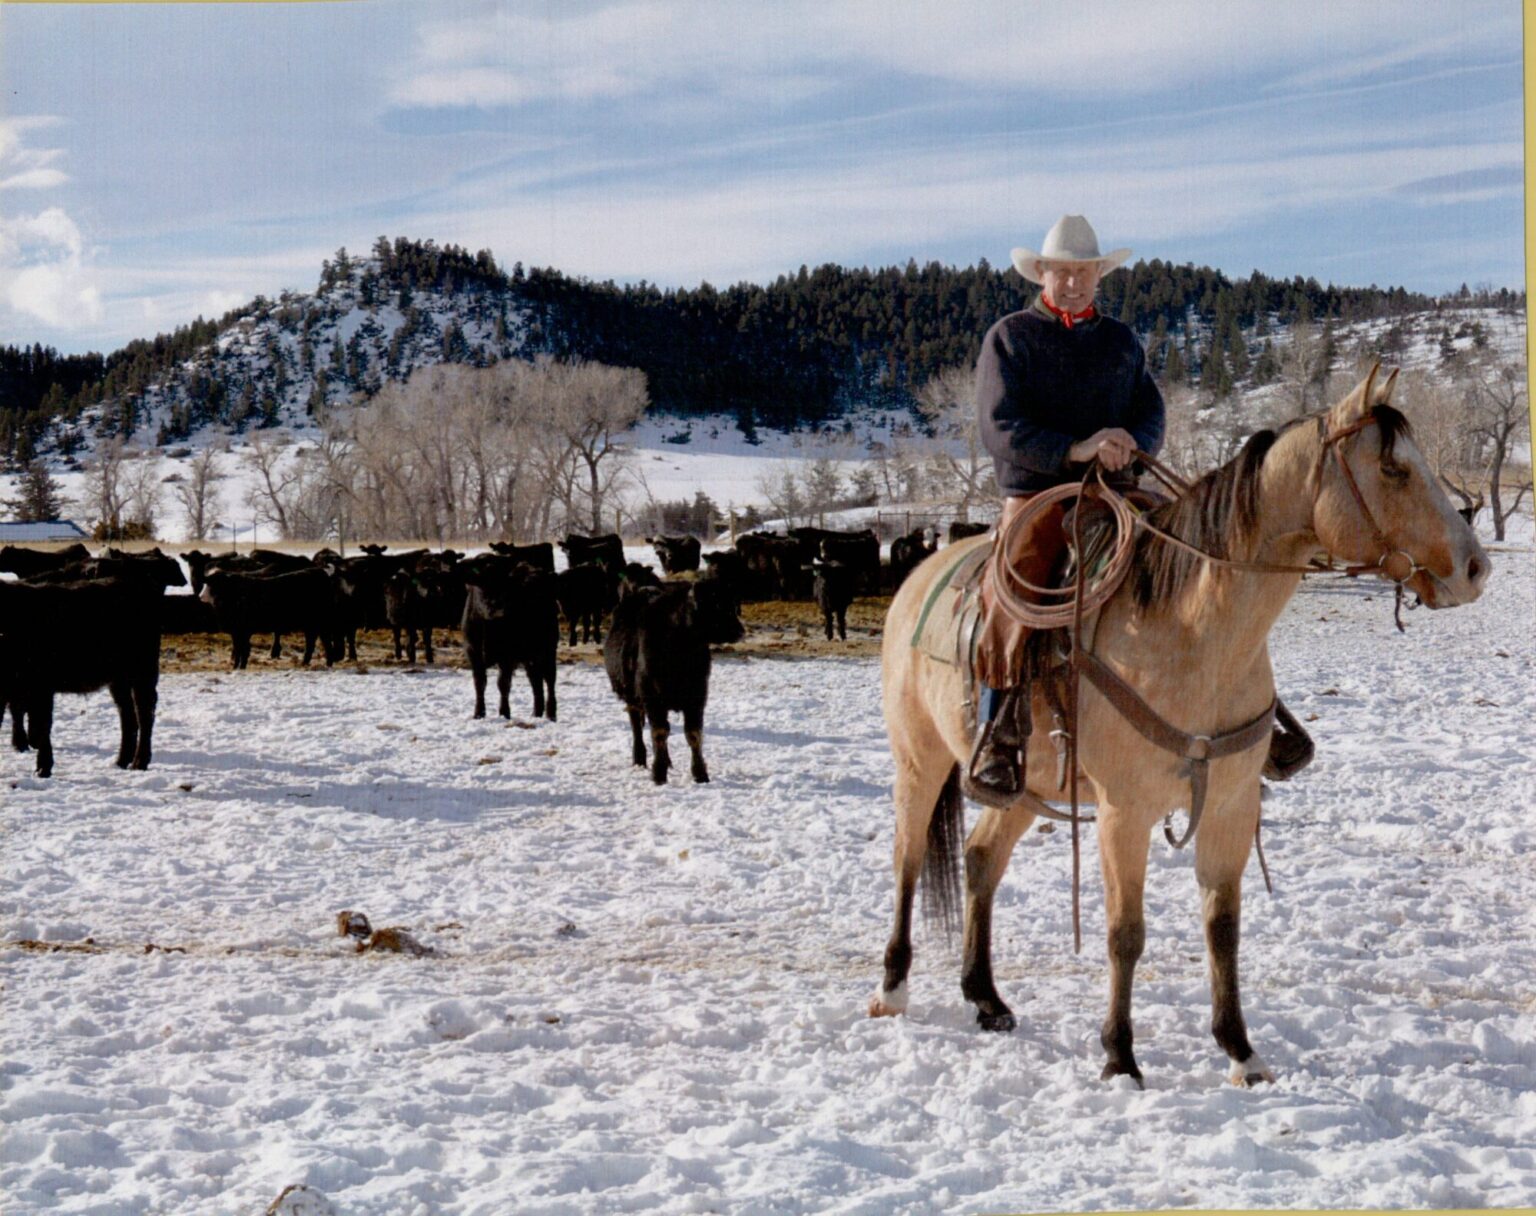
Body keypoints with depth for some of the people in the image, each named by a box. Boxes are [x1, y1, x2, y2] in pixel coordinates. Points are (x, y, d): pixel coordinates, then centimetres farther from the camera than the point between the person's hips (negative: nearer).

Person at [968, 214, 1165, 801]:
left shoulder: (1122, 341, 20)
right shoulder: (1009, 337, 6)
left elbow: (1152, 413, 13)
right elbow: (1001, 428, -5)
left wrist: (1130, 445, -11)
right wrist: (1074, 450, -19)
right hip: (1036, 494, -4)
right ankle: (996, 741, -27)